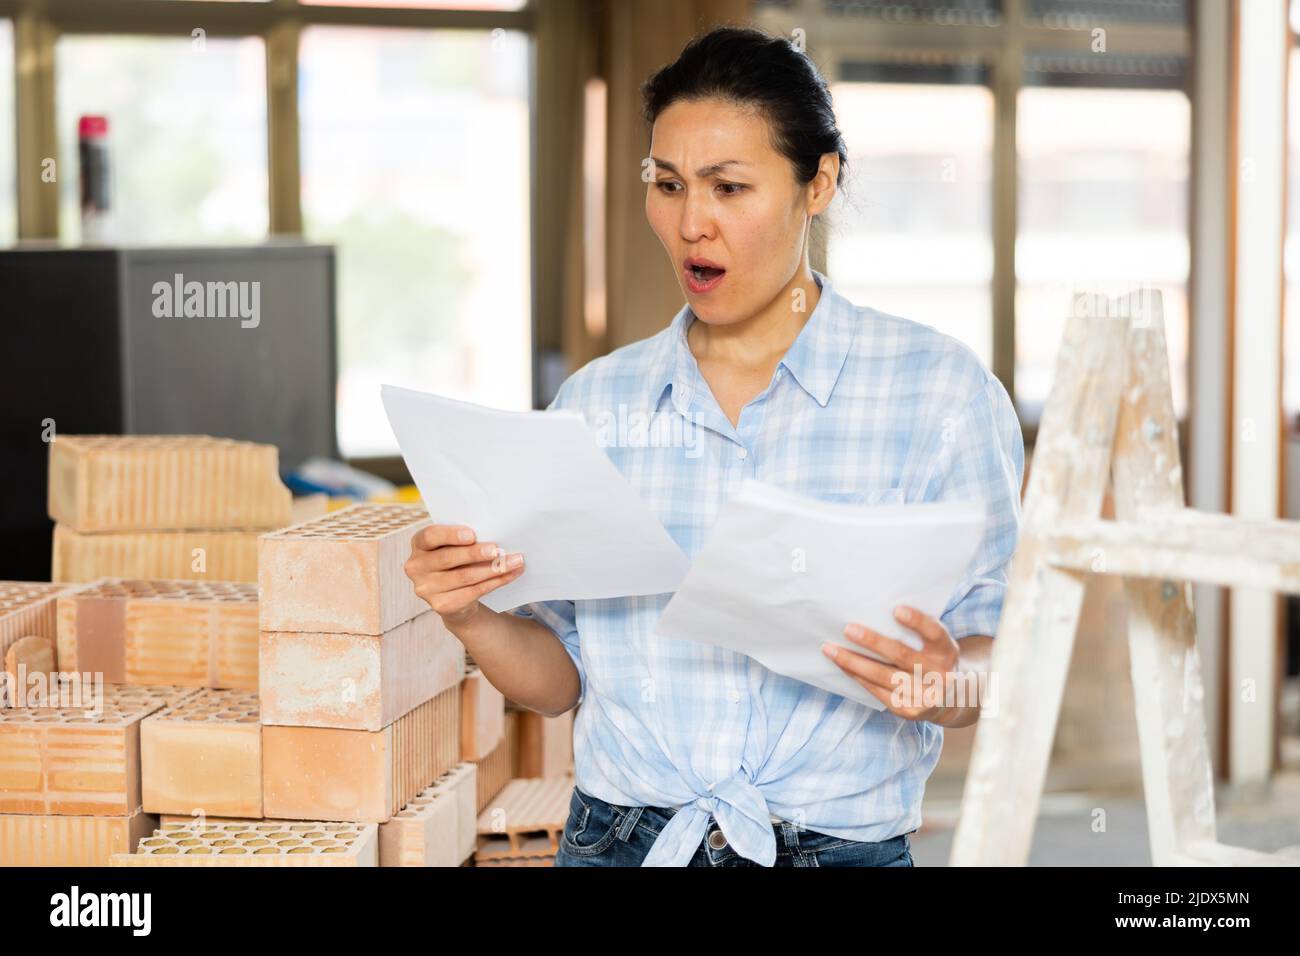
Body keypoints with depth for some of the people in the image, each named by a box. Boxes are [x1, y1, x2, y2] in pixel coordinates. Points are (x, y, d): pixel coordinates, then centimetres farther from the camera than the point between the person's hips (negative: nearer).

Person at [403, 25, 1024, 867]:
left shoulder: (941, 388, 0)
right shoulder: (596, 401, 9)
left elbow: (1003, 656, 1)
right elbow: (558, 677, 11)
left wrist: (940, 684, -19)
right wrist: (473, 615, -7)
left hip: (842, 845, -1)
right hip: (619, 839, 2)